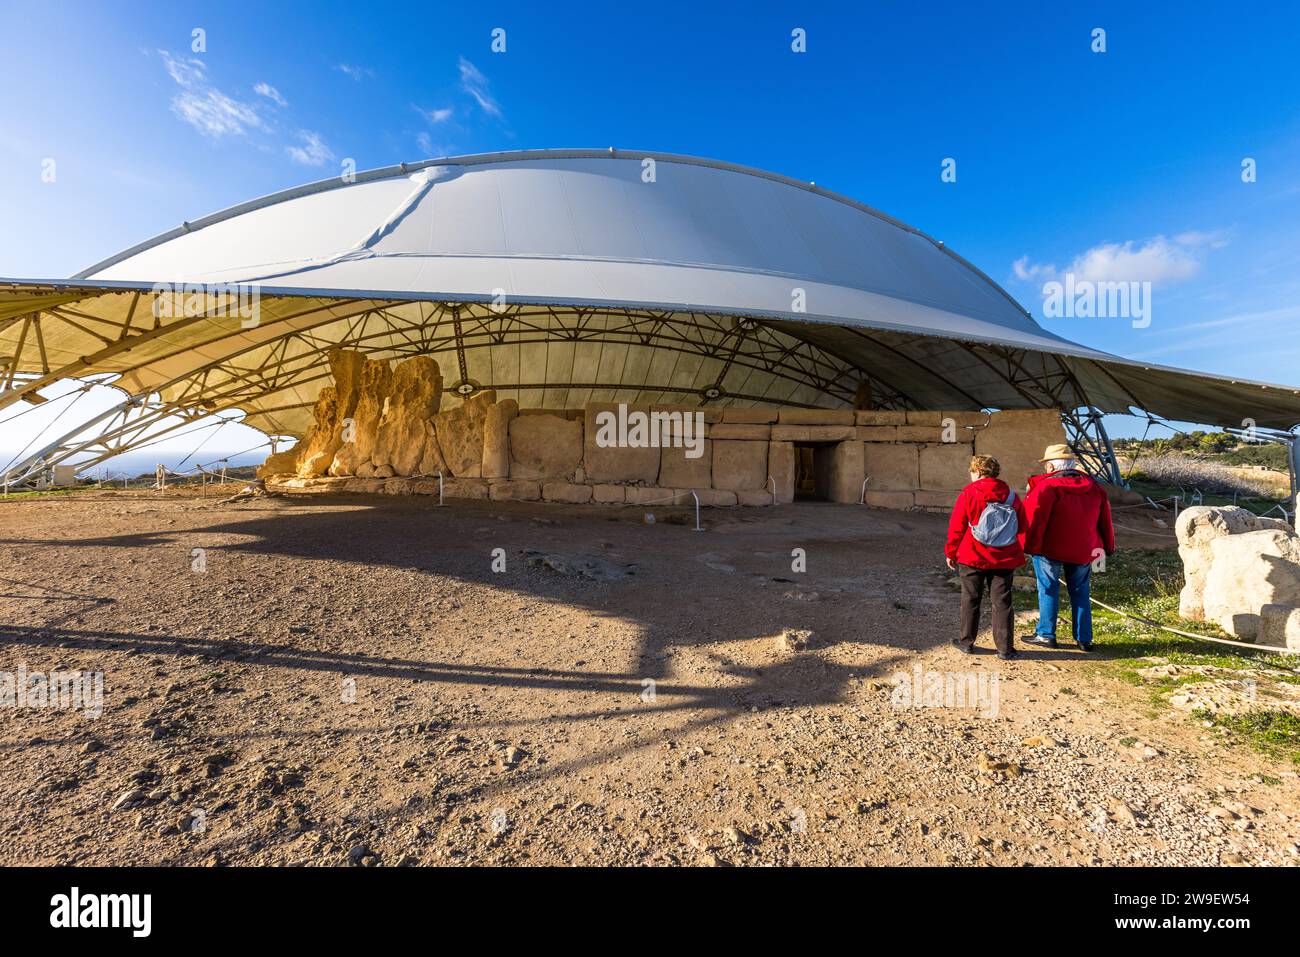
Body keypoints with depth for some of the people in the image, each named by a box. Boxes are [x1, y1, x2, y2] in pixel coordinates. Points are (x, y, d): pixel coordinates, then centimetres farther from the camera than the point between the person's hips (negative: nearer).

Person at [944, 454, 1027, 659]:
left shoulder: (968, 494, -10)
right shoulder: (1011, 496, 3)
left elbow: (956, 528, -8)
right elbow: (1022, 526, 10)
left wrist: (950, 553, 2)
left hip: (972, 558, -3)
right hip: (1004, 559, 3)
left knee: (971, 600, 9)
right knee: (1002, 602, 9)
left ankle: (967, 642, 17)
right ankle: (1005, 647, 11)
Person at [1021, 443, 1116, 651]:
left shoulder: (1047, 486, -13)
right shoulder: (1094, 488, 8)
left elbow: (1035, 519, -19)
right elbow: (1105, 520, 14)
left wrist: (1028, 545, -16)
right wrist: (1109, 546, 24)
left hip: (1050, 548, -5)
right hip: (1083, 550, 6)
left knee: (1048, 589, 5)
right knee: (1081, 592, 14)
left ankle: (1046, 634, 10)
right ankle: (1084, 639, 20)